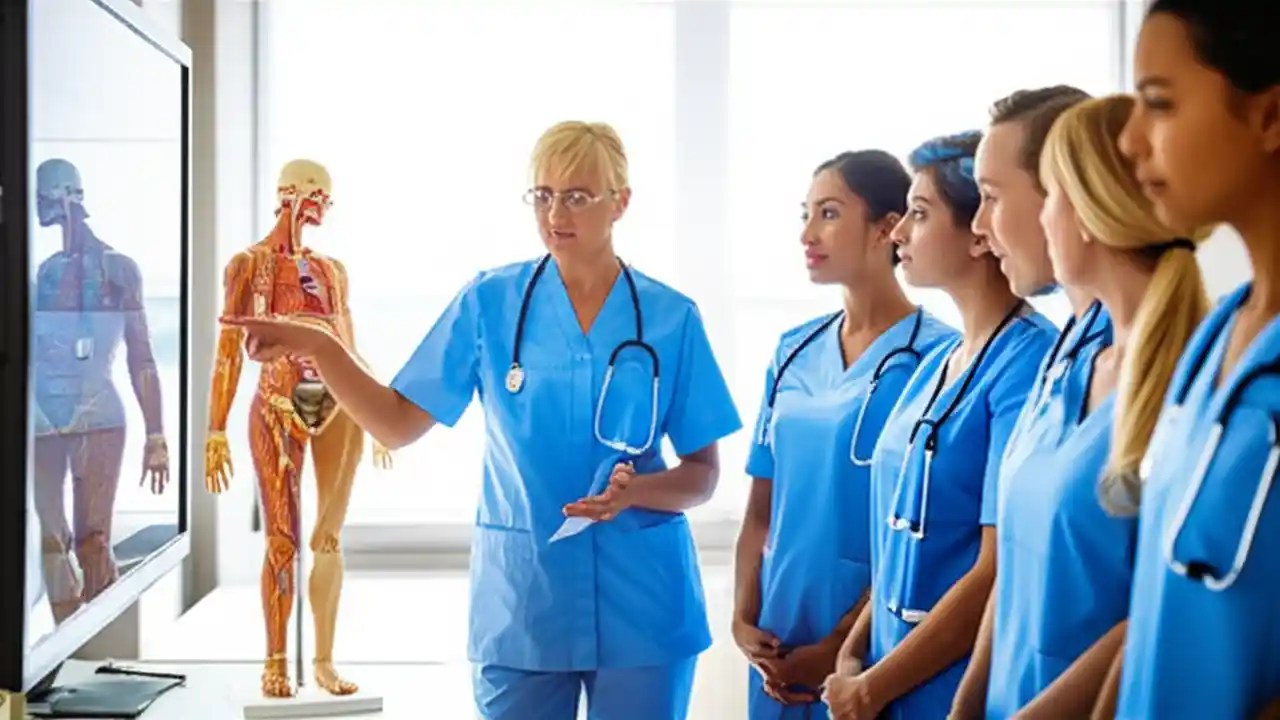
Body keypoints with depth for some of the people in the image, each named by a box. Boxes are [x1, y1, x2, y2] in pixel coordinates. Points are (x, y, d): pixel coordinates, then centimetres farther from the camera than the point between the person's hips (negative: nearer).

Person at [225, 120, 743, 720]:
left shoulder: (671, 318, -2)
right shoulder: (489, 302, -1)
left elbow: (702, 474, 2)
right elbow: (397, 425, 0)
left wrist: (637, 490, -19)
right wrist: (318, 346, -14)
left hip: (641, 603, 0)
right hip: (521, 600, 0)